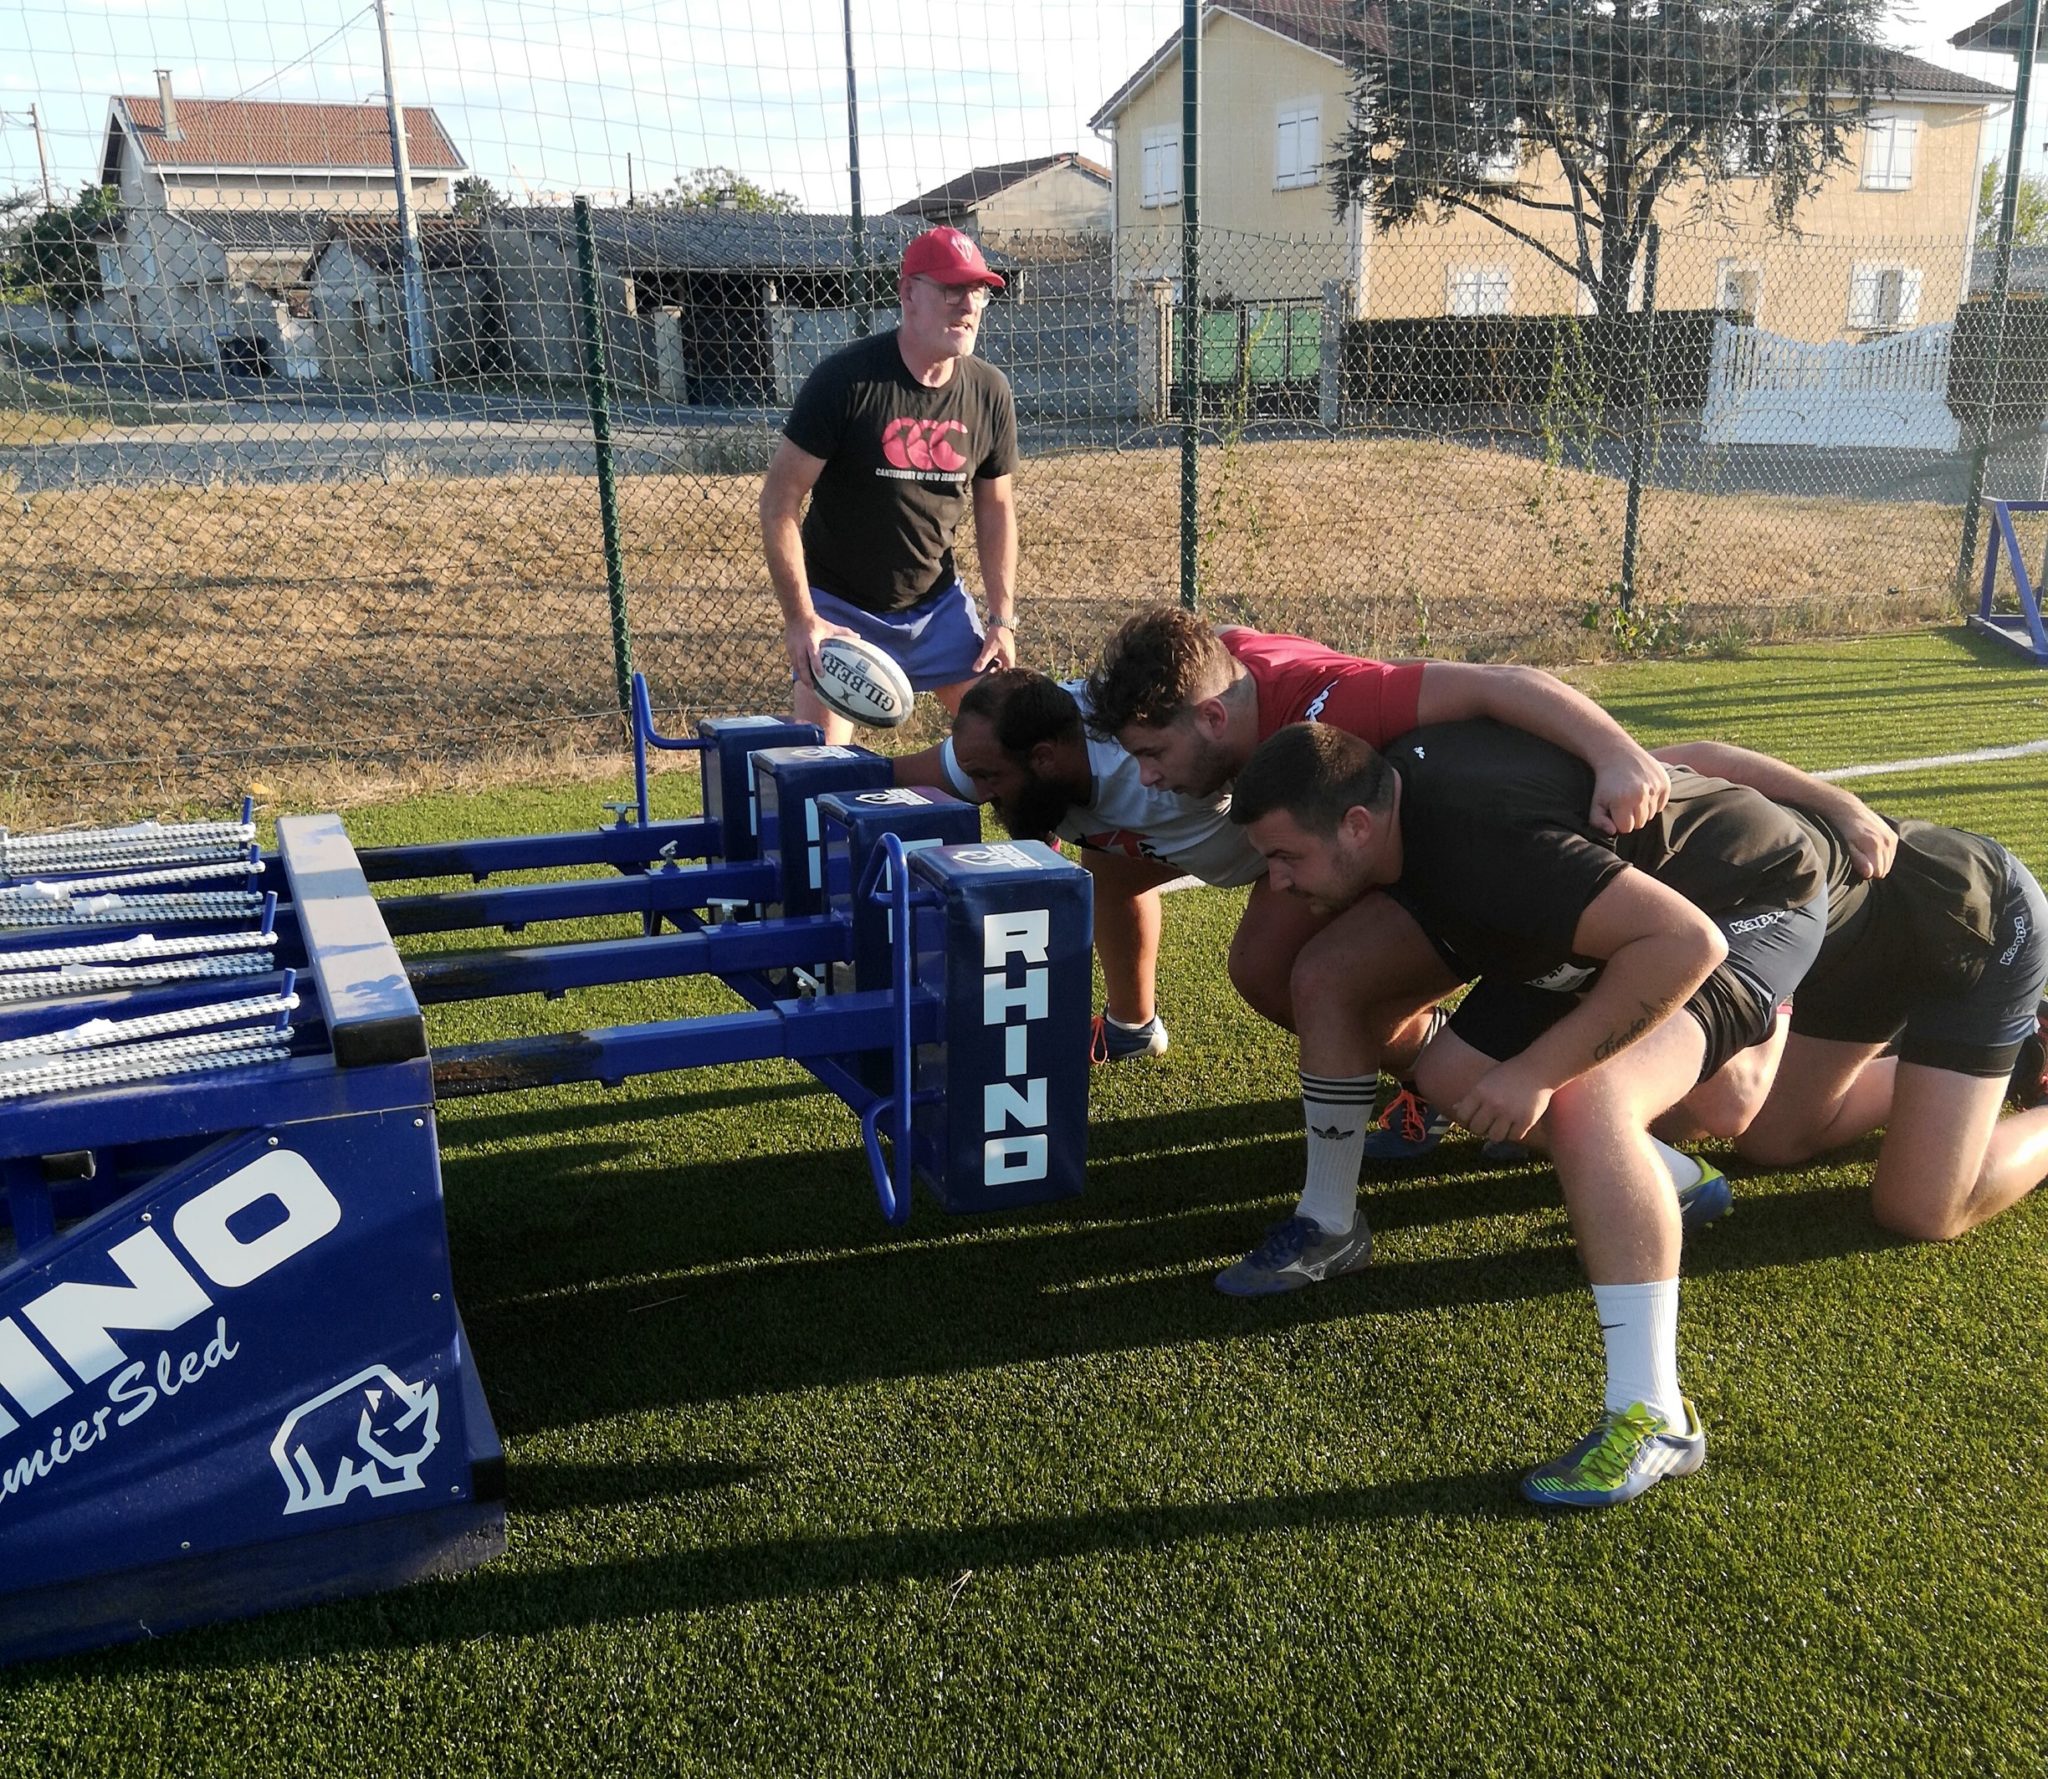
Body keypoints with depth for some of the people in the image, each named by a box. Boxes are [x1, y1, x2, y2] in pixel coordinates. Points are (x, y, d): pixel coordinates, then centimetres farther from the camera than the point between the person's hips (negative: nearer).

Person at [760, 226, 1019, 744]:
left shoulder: (989, 392, -4)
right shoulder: (844, 379, -18)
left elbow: (995, 508, 8)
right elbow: (779, 503, -16)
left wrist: (1003, 618, 3)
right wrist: (799, 619, -21)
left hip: (939, 603, 4)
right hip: (839, 607, -4)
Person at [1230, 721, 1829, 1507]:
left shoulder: (1481, 841, -38)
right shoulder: (1392, 780, -11)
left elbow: (1685, 942, -41)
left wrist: (1537, 1071, -35)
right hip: (1632, 897, 9)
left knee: (1587, 1106, -33)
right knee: (1453, 1073, 1)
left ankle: (1652, 1416, -27)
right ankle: (1654, 1175, 24)